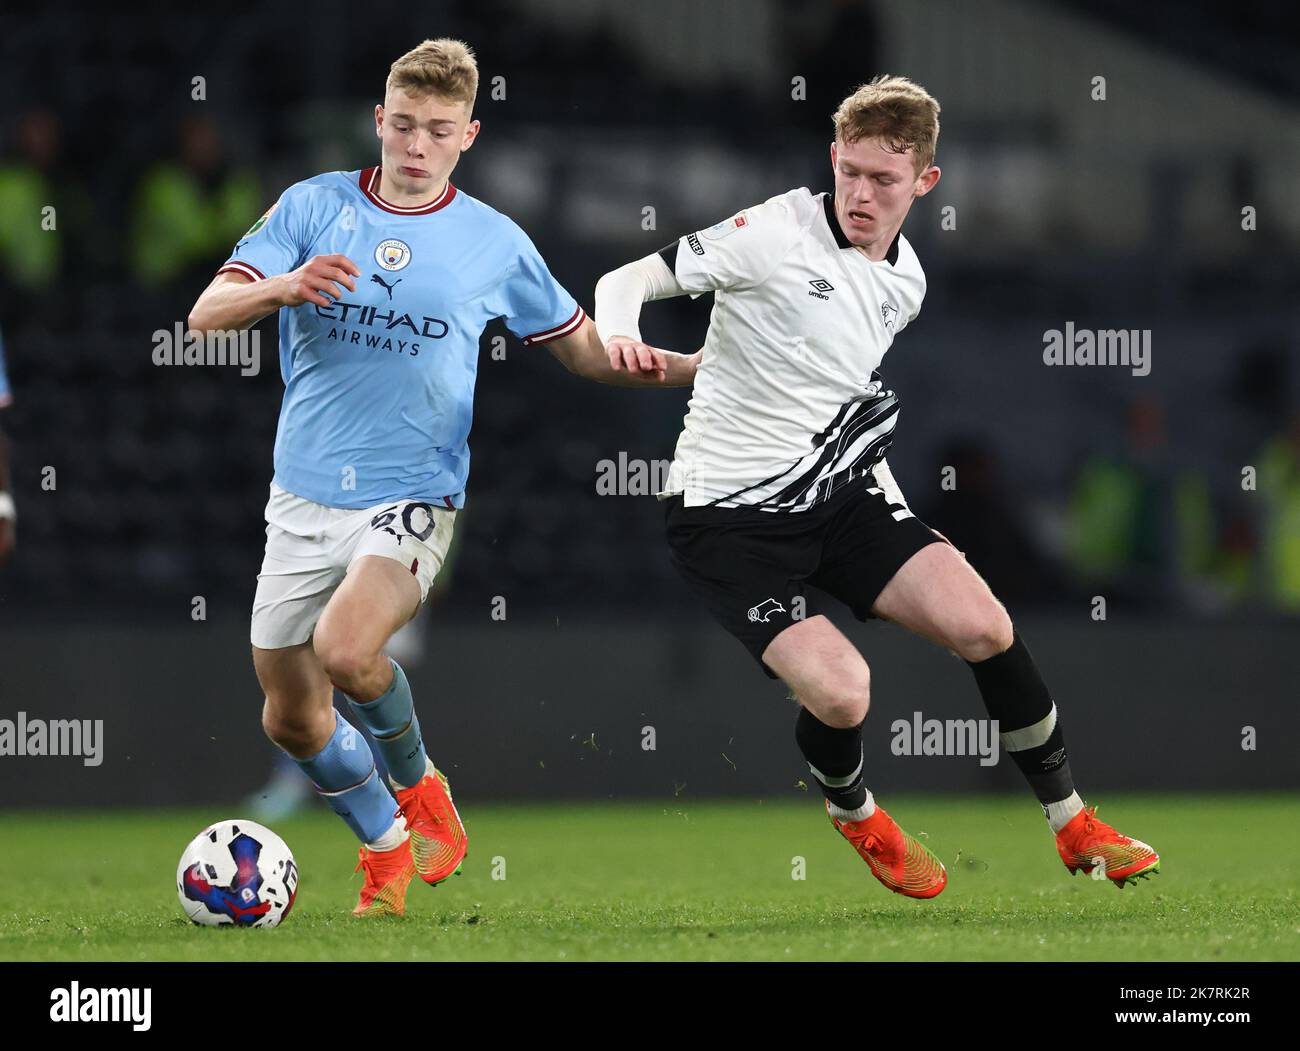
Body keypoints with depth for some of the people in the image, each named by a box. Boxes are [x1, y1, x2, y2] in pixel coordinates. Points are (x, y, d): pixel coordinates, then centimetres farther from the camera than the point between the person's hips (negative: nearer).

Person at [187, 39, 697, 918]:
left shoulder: (495, 243, 3)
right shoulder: (313, 207, 2)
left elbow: (585, 347, 12)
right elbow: (207, 315, -6)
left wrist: (685, 368, -8)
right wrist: (284, 288, -27)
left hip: (413, 500, -3)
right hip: (305, 501, 3)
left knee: (345, 648, -31)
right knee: (290, 718, 7)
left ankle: (417, 784, -2)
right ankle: (386, 845, 33)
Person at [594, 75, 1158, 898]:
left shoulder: (906, 280, 7)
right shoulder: (779, 232, -15)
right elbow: (630, 280, -17)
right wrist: (617, 332, -37)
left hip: (837, 492, 6)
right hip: (730, 512, -6)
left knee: (985, 627, -10)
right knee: (841, 690, -23)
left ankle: (1073, 824, 10)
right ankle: (853, 813, 14)